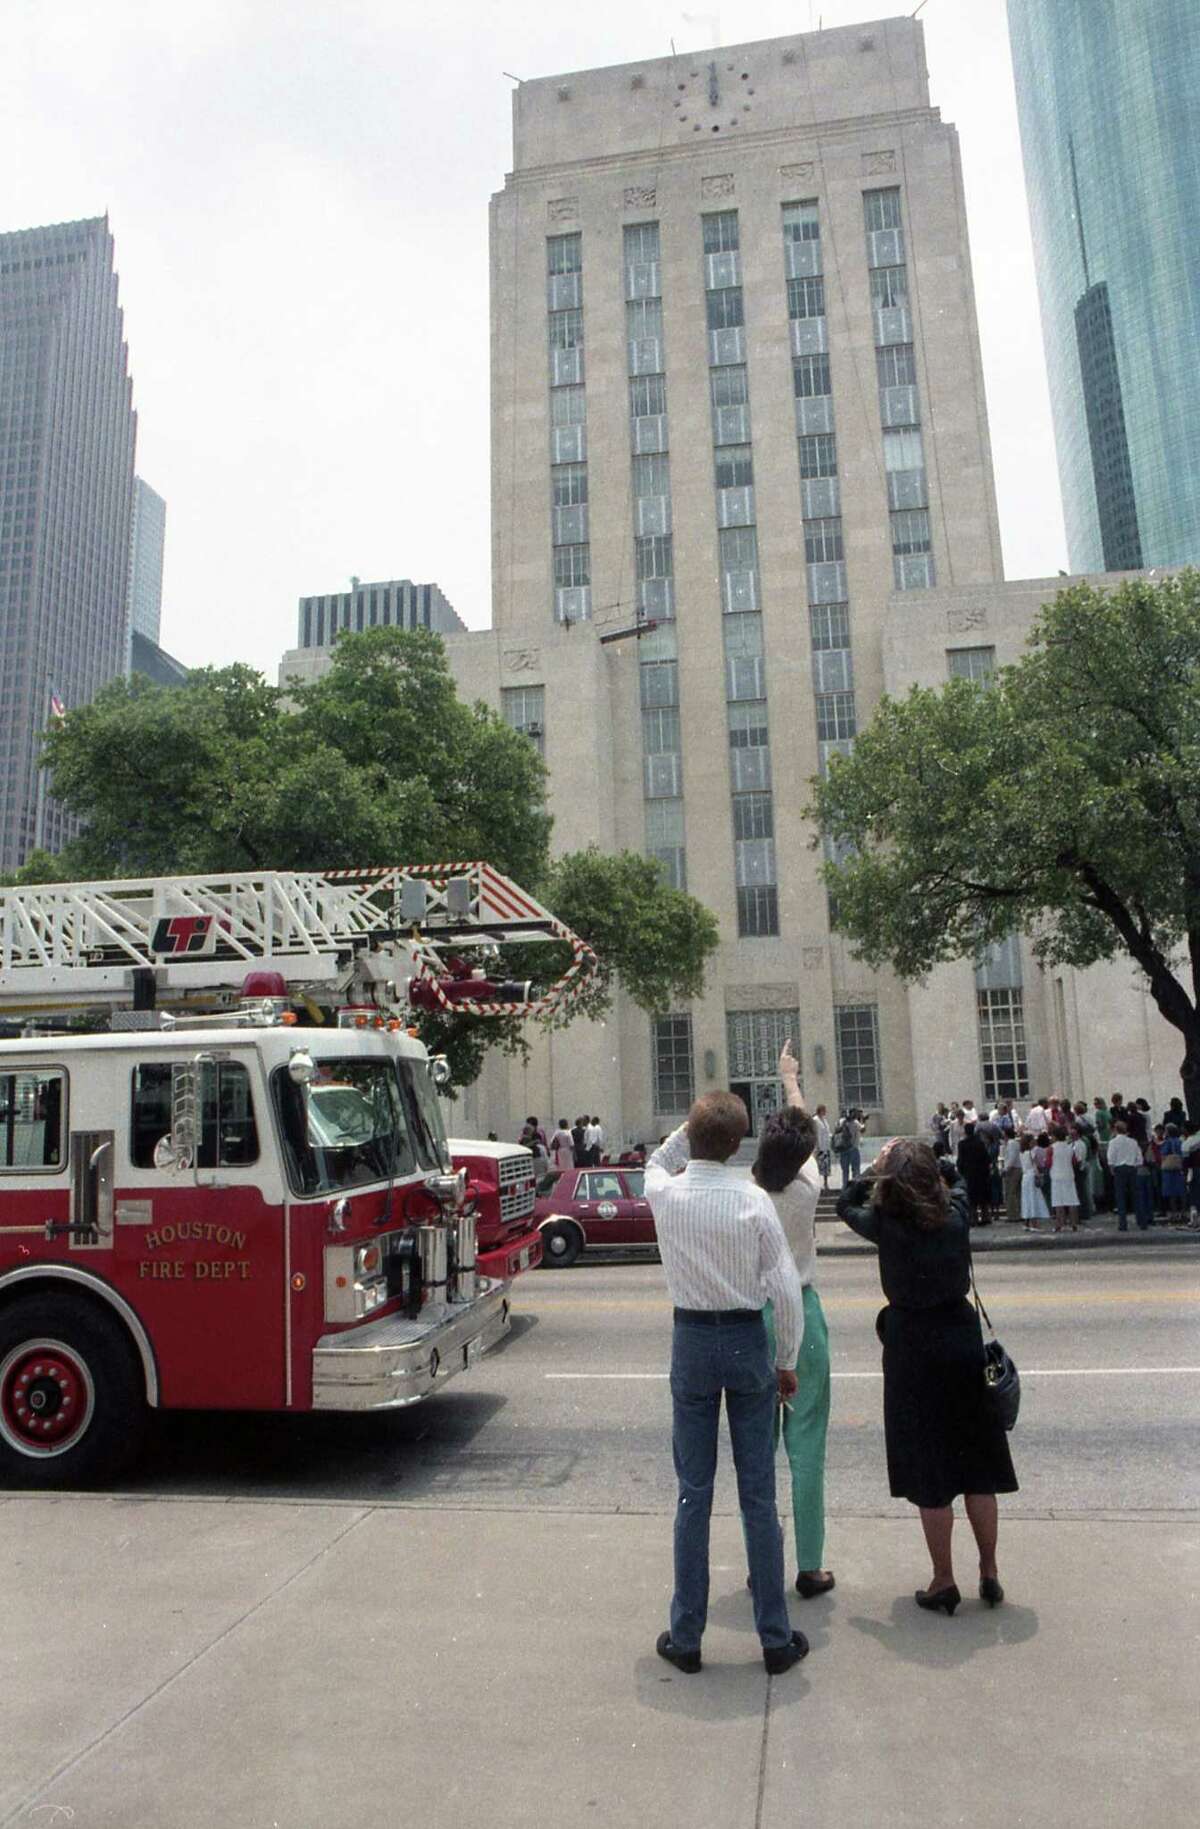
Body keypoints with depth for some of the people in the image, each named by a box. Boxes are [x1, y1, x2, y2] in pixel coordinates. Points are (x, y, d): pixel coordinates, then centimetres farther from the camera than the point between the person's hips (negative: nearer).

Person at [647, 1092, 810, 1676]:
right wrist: (786, 1361, 3)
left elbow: (657, 1162, 19)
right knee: (758, 1494, 9)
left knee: (693, 1492, 11)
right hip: (747, 1342, -1)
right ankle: (775, 1638, 22)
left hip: (691, 1342, 1)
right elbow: (786, 1288, -9)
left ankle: (686, 1638, 23)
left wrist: (691, 1129, 9)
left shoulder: (664, 1195, -9)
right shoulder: (753, 1201, -14)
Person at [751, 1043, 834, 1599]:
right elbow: (802, 1127, 9)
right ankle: (809, 1569, 14)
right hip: (799, 1316, -1)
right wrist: (790, 1080, 24)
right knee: (805, 1445, 8)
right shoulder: (805, 1191, -7)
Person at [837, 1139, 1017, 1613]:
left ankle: (944, 1583, 18)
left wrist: (878, 1167, 3)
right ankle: (989, 1574, 26)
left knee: (929, 1473, 8)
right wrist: (923, 1166, 14)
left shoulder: (886, 1224, -16)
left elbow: (845, 1204, 5)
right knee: (978, 1467, 15)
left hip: (912, 1350, -3)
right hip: (962, 1340, 3)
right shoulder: (955, 1217, -8)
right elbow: (960, 1187, 16)